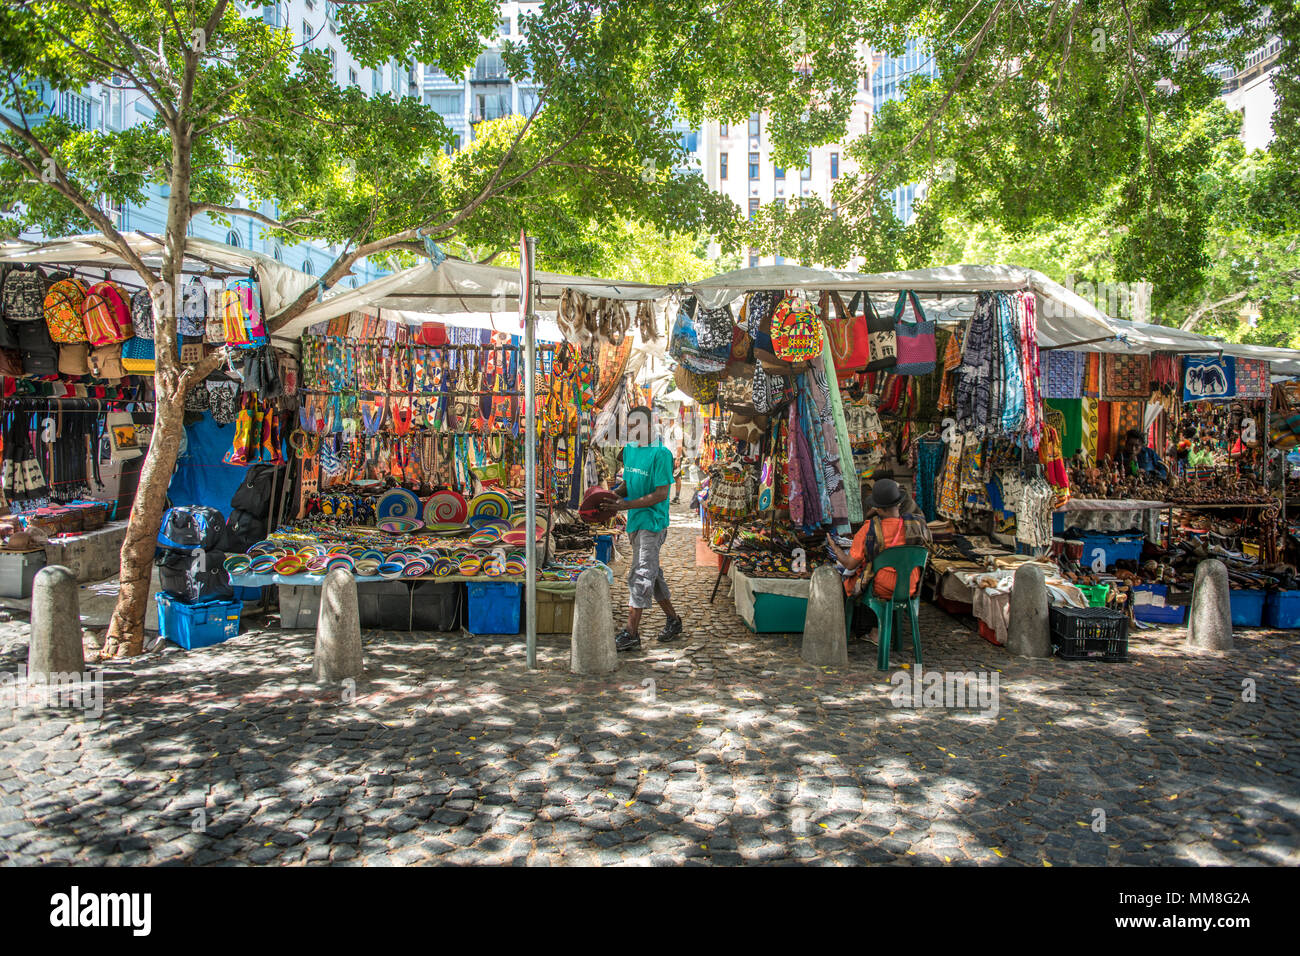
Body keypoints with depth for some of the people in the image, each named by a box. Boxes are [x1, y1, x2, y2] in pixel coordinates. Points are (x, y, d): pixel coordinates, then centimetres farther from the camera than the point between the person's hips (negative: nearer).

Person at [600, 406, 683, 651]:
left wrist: (626, 505, -22)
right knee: (652, 573, 16)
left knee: (641, 574, -9)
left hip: (652, 522, -9)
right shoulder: (629, 450, 10)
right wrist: (616, 494, -1)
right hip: (635, 521, 9)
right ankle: (673, 621, 30)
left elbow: (661, 494, -18)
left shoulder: (660, 454, -15)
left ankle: (631, 632, -5)